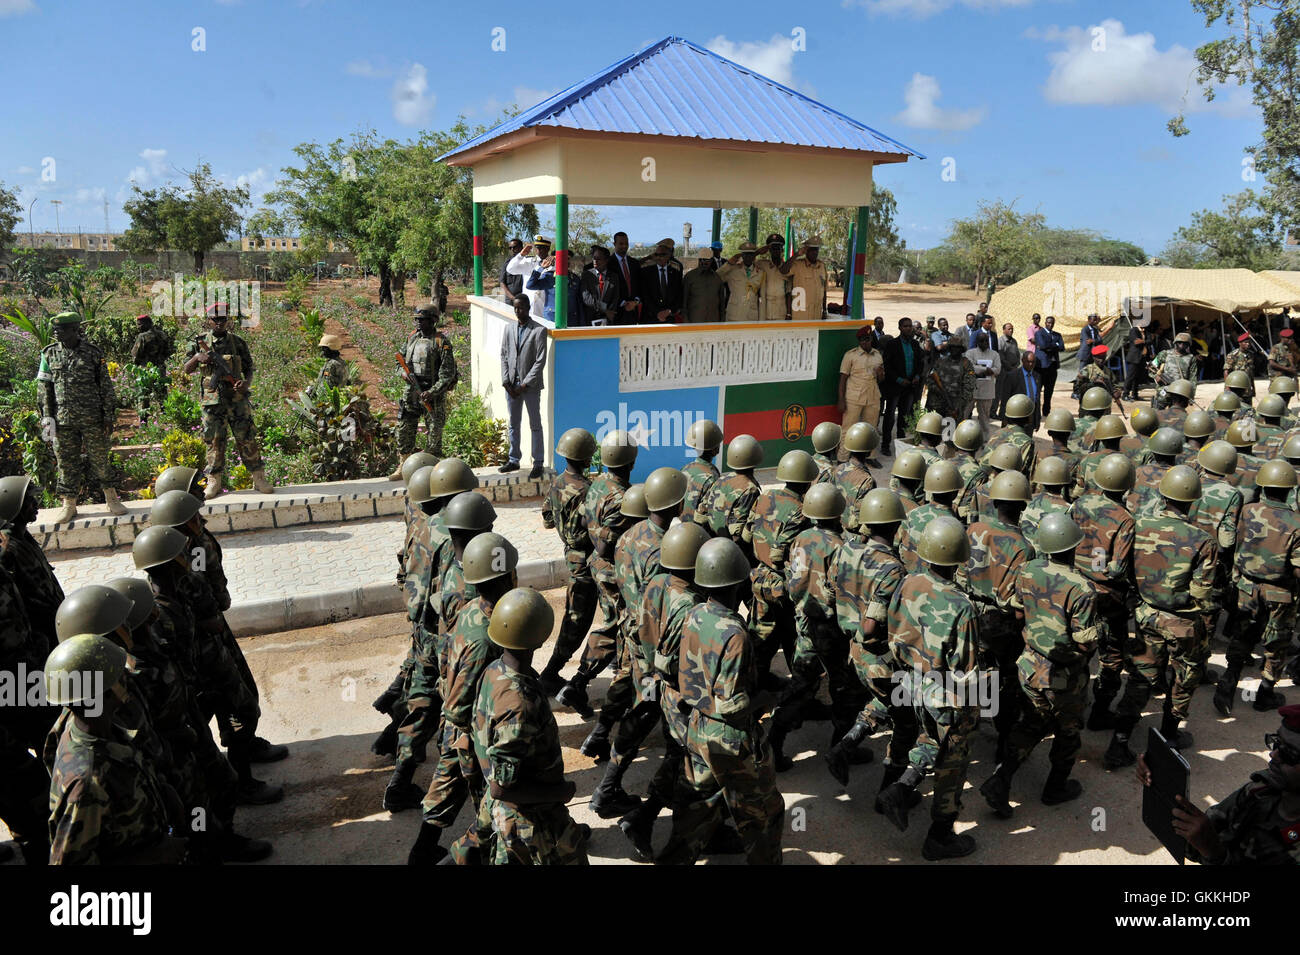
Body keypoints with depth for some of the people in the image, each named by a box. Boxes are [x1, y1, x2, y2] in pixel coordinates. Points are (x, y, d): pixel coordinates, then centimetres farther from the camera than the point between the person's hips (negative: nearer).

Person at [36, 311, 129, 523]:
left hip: (92, 418, -2)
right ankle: (69, 505, 16)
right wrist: (47, 416, 1)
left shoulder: (93, 354, 0)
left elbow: (106, 386, 2)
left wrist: (108, 416, -1)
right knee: (66, 461, 7)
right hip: (62, 420, 2)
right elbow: (44, 388, 8)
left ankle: (112, 499, 15)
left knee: (99, 459, 3)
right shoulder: (50, 354, 5)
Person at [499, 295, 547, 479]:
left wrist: (525, 384, -14)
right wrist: (506, 382, -2)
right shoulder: (509, 330, 9)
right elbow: (504, 356, 9)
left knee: (535, 425, 3)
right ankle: (514, 460, 25)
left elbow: (540, 361, -11)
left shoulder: (538, 331, -8)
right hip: (511, 385, 5)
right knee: (513, 424, 13)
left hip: (530, 386, -5)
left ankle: (538, 463, 11)